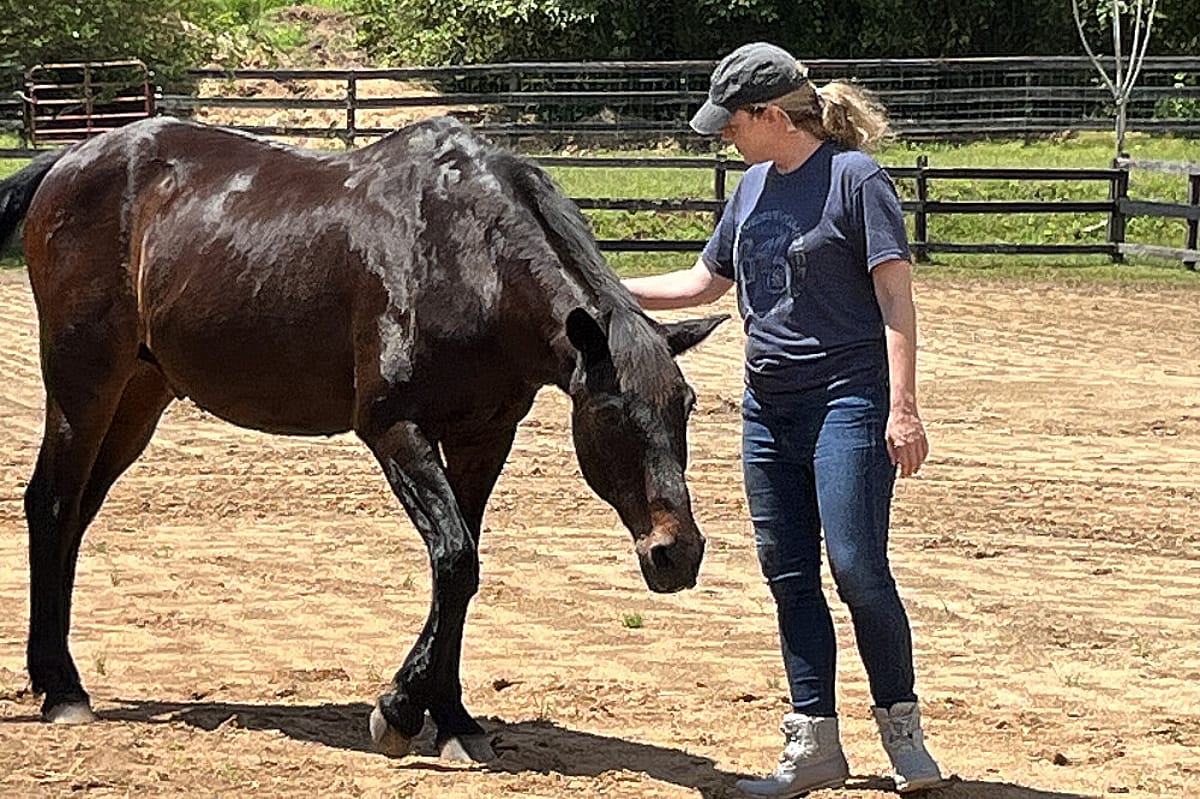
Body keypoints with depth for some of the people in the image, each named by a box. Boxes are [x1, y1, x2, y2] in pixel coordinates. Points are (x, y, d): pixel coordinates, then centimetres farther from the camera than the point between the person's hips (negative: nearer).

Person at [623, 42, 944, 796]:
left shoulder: (855, 178, -10)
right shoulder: (755, 186, 12)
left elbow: (895, 295, -14)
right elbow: (703, 283, 22)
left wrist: (903, 409, -19)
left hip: (848, 403, -8)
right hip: (769, 408, 8)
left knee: (857, 569, -11)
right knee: (788, 576, 7)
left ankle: (902, 727, 6)